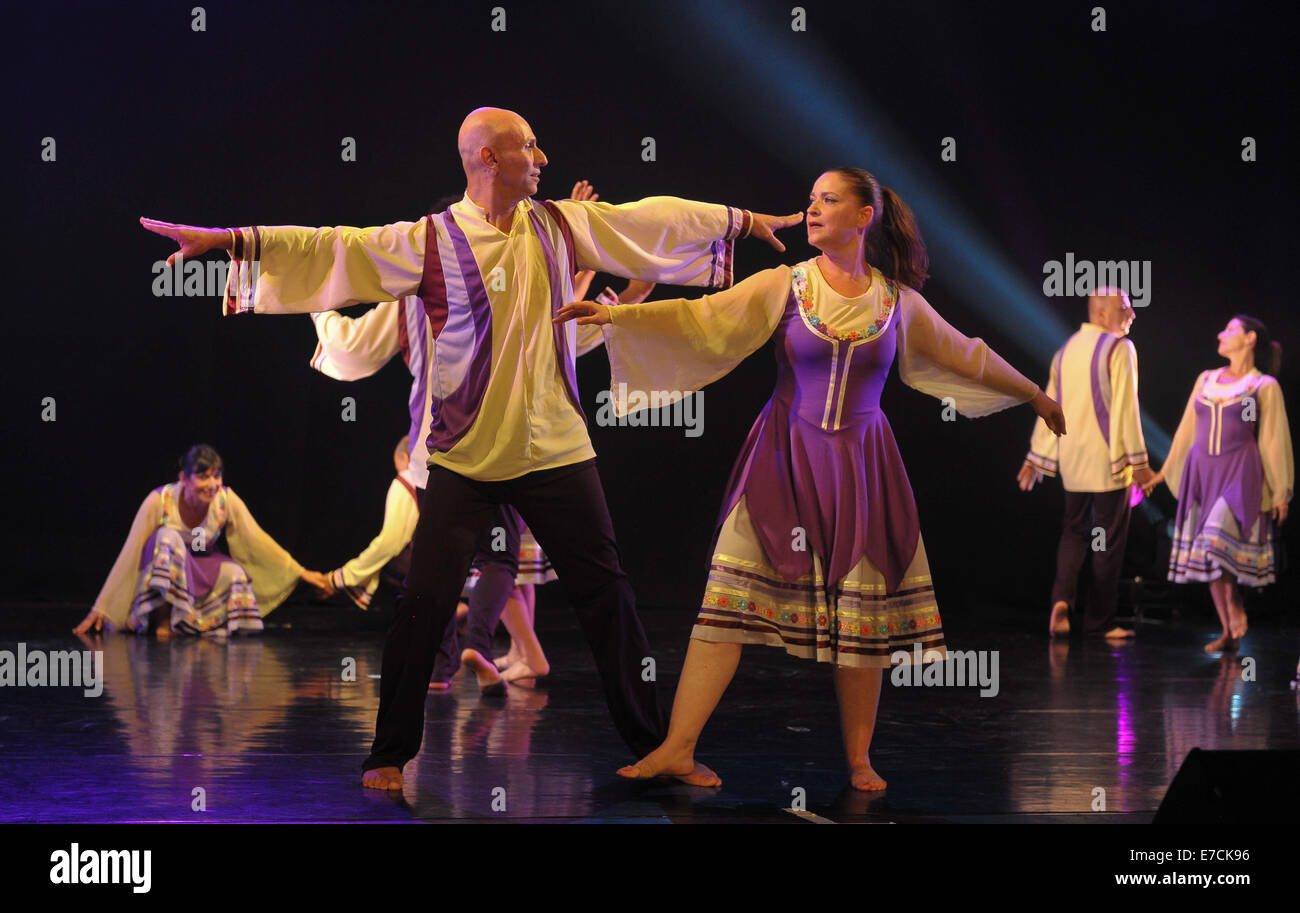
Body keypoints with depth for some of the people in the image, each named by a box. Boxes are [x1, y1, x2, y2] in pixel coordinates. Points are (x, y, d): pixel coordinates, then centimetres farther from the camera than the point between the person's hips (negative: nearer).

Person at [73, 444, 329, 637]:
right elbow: (129, 555, -23)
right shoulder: (159, 501, -27)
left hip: (203, 573, 3)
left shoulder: (227, 500, -20)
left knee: (236, 574, -28)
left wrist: (301, 572, -15)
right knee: (168, 537, -34)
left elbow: (258, 541, -12)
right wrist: (99, 609, -23)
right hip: (158, 571, -3)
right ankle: (162, 620, -24)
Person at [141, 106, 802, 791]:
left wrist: (742, 220, 24)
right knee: (425, 604, -5)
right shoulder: (431, 242, -7)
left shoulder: (561, 226, 6)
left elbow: (653, 220, 16)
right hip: (465, 454, -3)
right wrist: (231, 239, -24)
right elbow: (332, 247, -15)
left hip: (556, 448, 4)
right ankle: (390, 753, 10)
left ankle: (650, 738, 21)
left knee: (605, 593, 8)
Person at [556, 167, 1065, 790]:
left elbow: (967, 357, 17)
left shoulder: (899, 302, 5)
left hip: (860, 468, 1)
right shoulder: (786, 285, 0)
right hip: (784, 459, -1)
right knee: (735, 595, -10)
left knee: (862, 612, 2)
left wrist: (1036, 396, 27)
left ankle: (859, 759, 16)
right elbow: (706, 317, -9)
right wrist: (619, 314, -21)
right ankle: (676, 749, -10)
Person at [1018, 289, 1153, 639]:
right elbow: (1125, 407, -14)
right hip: (1108, 459, -6)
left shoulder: (1065, 351, 11)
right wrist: (1138, 460, -13)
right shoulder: (1119, 348, -9)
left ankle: (1062, 597, -7)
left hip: (1072, 459, 6)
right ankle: (1100, 620, 5)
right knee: (1109, 538, 2)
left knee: (1074, 530, 16)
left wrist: (1036, 457, 19)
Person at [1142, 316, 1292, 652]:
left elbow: (1274, 440, 1)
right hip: (1201, 470, 5)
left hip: (1240, 473, -5)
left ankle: (1235, 604, -1)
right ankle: (1228, 632, 8)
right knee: (1208, 556, 2)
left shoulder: (1265, 386, 1)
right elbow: (1188, 429, 20)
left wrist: (1280, 492, -2)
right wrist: (1165, 471, 21)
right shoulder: (1206, 380, 14)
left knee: (1220, 541, -23)